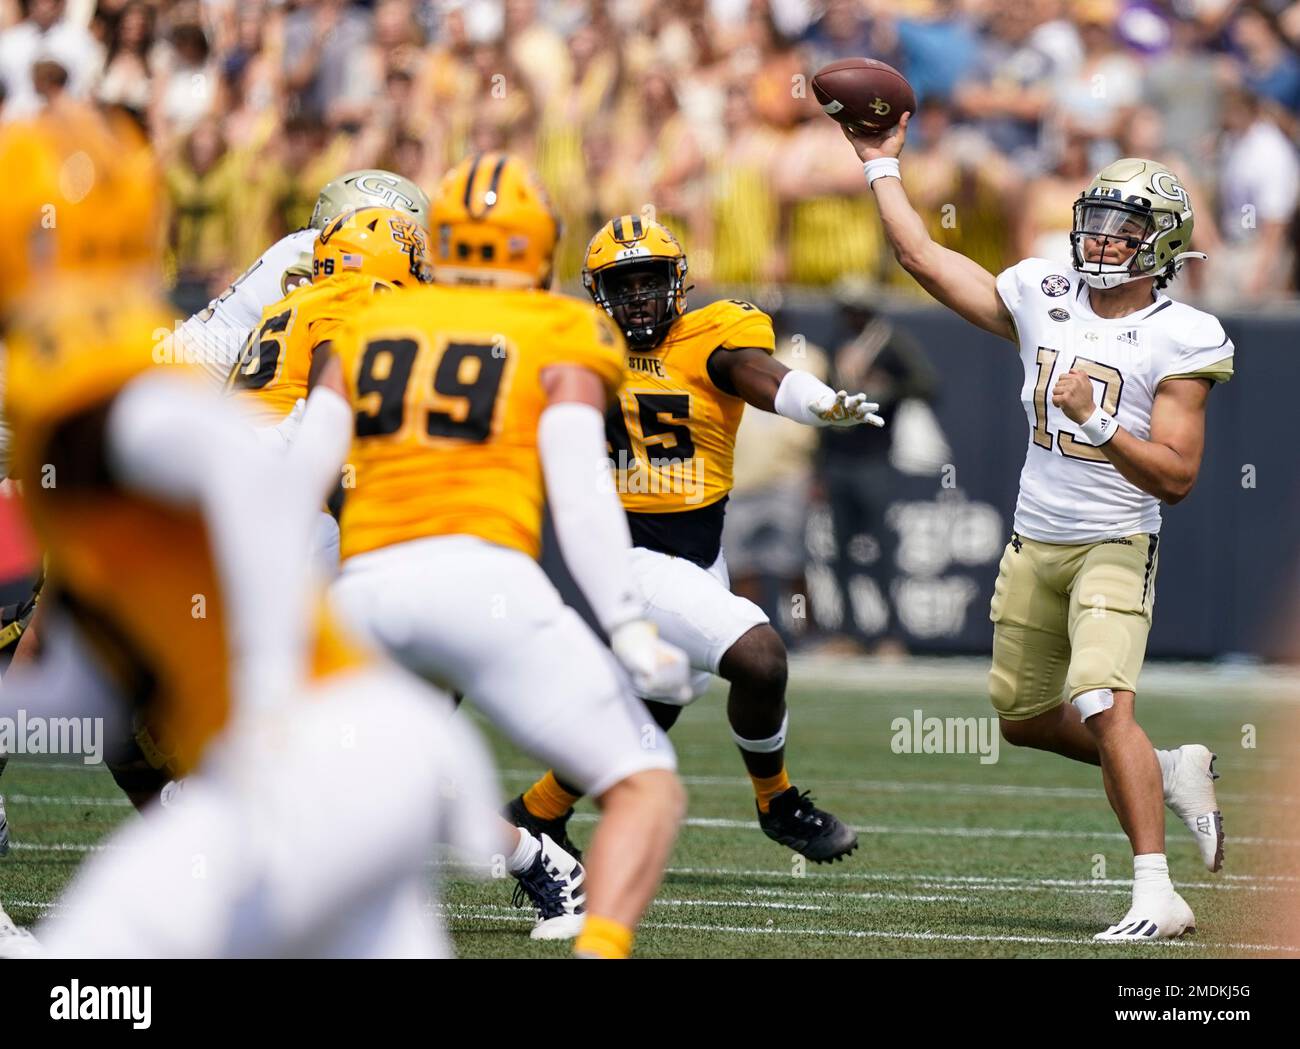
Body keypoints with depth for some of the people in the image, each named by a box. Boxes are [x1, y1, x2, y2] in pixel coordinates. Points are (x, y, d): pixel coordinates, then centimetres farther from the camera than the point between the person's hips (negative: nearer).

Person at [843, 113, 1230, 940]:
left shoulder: (1177, 342, -10)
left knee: (1104, 708, -23)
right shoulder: (1043, 300, 4)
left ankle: (1158, 896, -22)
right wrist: (883, 166, 12)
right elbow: (922, 256, 9)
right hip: (1035, 547, 6)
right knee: (1024, 718, 15)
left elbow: (1177, 477, -14)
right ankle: (1172, 773, 35)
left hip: (1116, 548, -6)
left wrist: (1097, 424, -25)